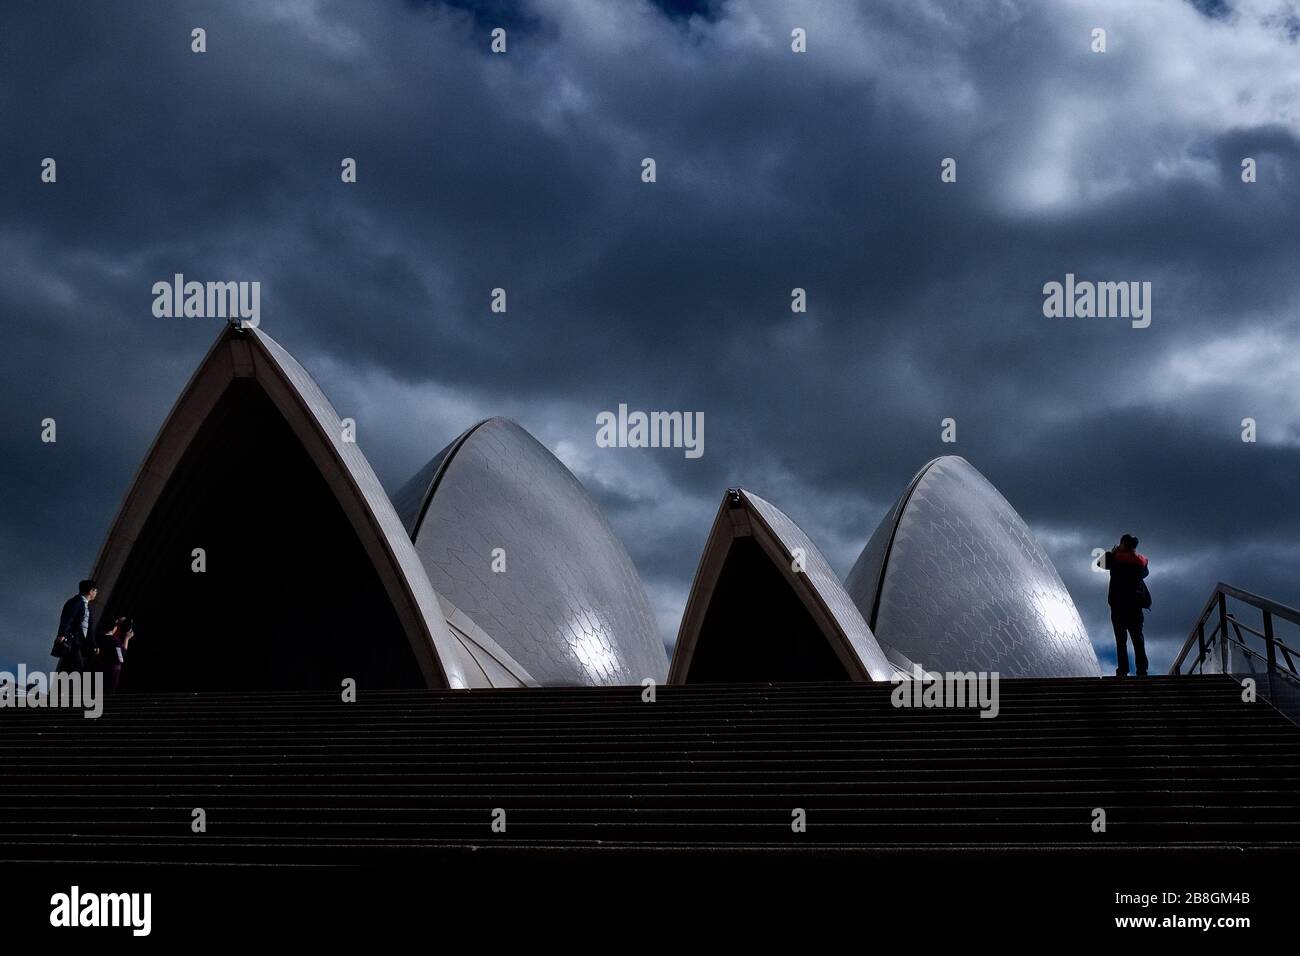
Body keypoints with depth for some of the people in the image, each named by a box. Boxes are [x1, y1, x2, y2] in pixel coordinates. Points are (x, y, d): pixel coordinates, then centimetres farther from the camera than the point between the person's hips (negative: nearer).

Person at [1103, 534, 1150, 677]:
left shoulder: (1116, 558, -10)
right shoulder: (1141, 561, 2)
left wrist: (1114, 552, 14)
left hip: (1118, 604, -3)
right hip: (1135, 605, 3)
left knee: (1121, 639, 1)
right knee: (1138, 637, 10)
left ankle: (1122, 670, -3)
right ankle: (1142, 670, 7)